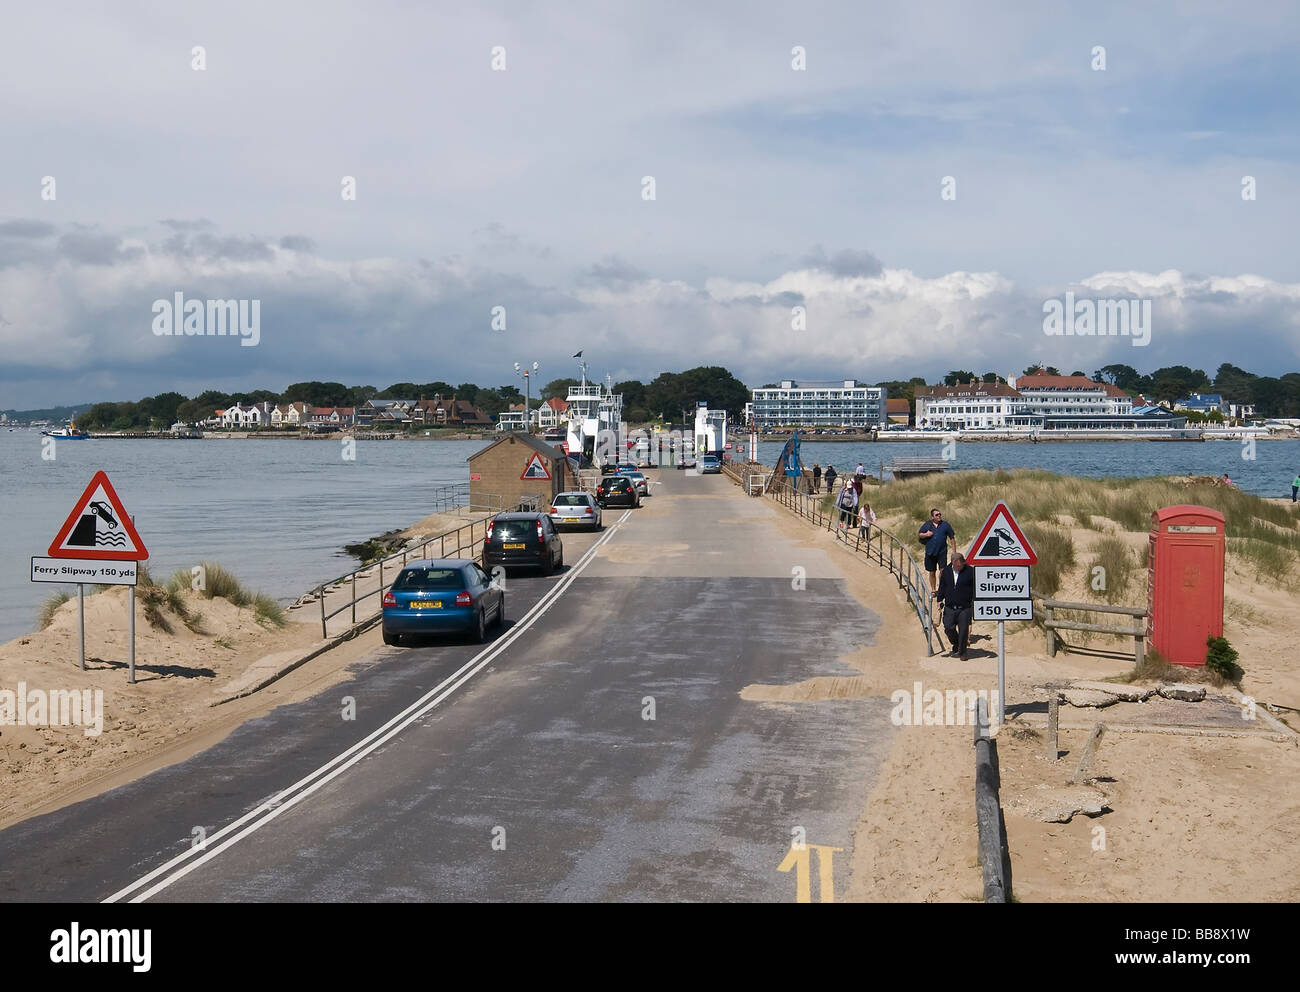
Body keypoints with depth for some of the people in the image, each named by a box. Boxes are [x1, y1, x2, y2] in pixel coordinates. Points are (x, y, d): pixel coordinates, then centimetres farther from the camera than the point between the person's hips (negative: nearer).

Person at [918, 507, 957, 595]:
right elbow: (919, 534, 15)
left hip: (942, 552, -2)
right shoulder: (927, 525, 6)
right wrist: (926, 534, -7)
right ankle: (933, 590, 22)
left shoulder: (945, 525, 3)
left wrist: (954, 551, 2)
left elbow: (952, 538, 6)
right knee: (932, 572, 10)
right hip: (930, 553, 2)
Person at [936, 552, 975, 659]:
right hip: (950, 607, 3)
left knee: (963, 630, -2)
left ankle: (962, 652, 15)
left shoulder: (970, 571, -5)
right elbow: (942, 587, 17)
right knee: (948, 628, -2)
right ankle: (956, 646, 26)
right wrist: (940, 600, 12)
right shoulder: (946, 570, 6)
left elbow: (975, 589, -1)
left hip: (965, 608, -3)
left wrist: (974, 603, -7)